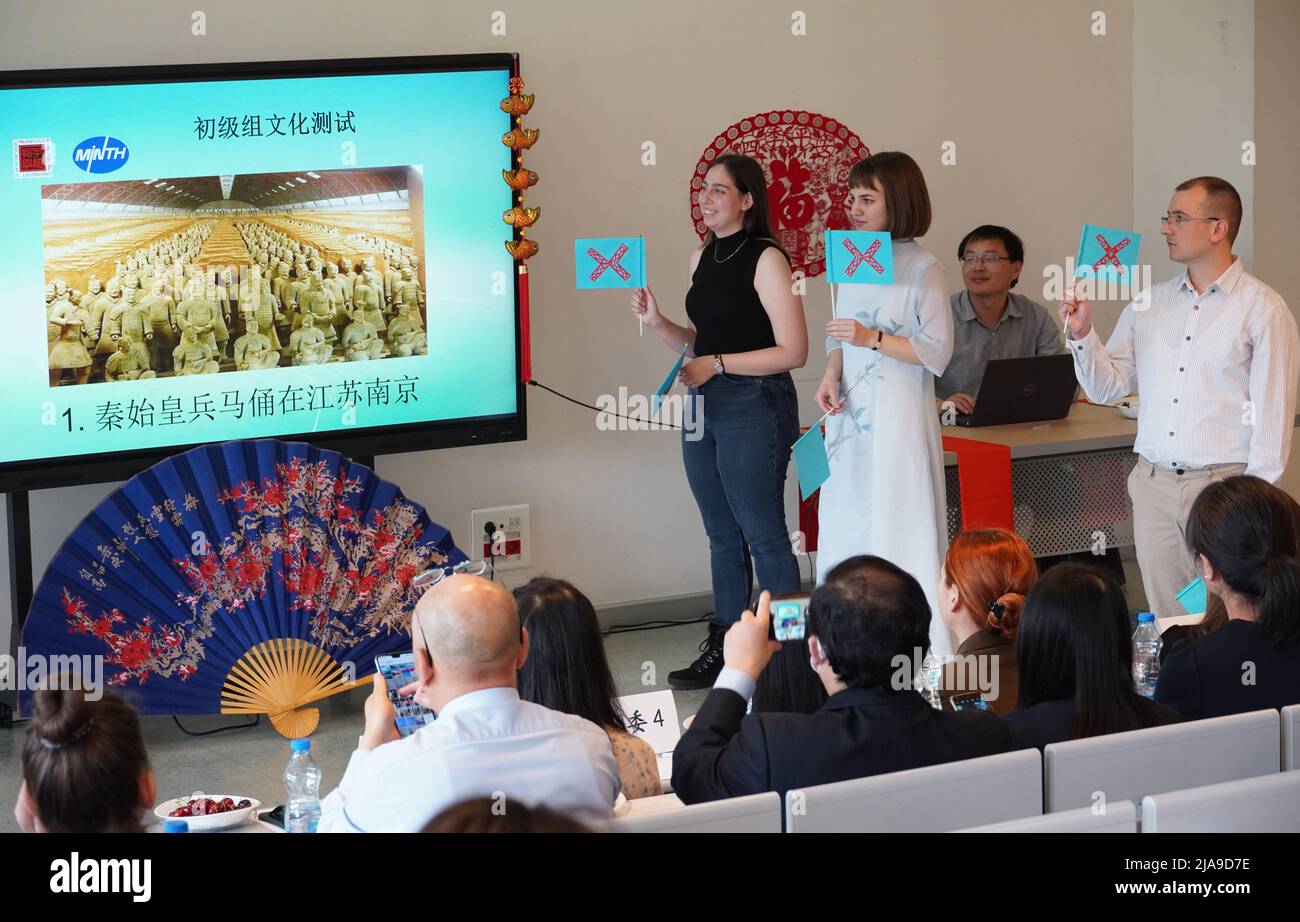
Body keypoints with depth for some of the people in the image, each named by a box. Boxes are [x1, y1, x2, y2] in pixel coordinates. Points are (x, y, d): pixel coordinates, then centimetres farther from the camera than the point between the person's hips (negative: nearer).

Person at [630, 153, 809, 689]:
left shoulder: (766, 259, -11)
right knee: (722, 538, 12)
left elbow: (793, 351, -15)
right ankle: (721, 653, 17)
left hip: (754, 406, -8)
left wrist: (718, 364, -17)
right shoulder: (702, 258, 12)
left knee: (763, 534, -6)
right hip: (704, 406, 8)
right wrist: (657, 323, 2)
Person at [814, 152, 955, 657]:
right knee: (847, 525, 7)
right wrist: (830, 378, 0)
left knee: (900, 526, -5)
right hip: (850, 411, 6)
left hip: (898, 415, -6)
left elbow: (937, 352, -10)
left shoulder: (922, 270, -7)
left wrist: (873, 338, -18)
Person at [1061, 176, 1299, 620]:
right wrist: (1082, 334, -3)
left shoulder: (1263, 309, -3)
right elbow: (1107, 387, 13)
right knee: (1165, 617, 6)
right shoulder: (1149, 304, 12)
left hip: (1223, 483, -5)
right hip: (1153, 483, 5)